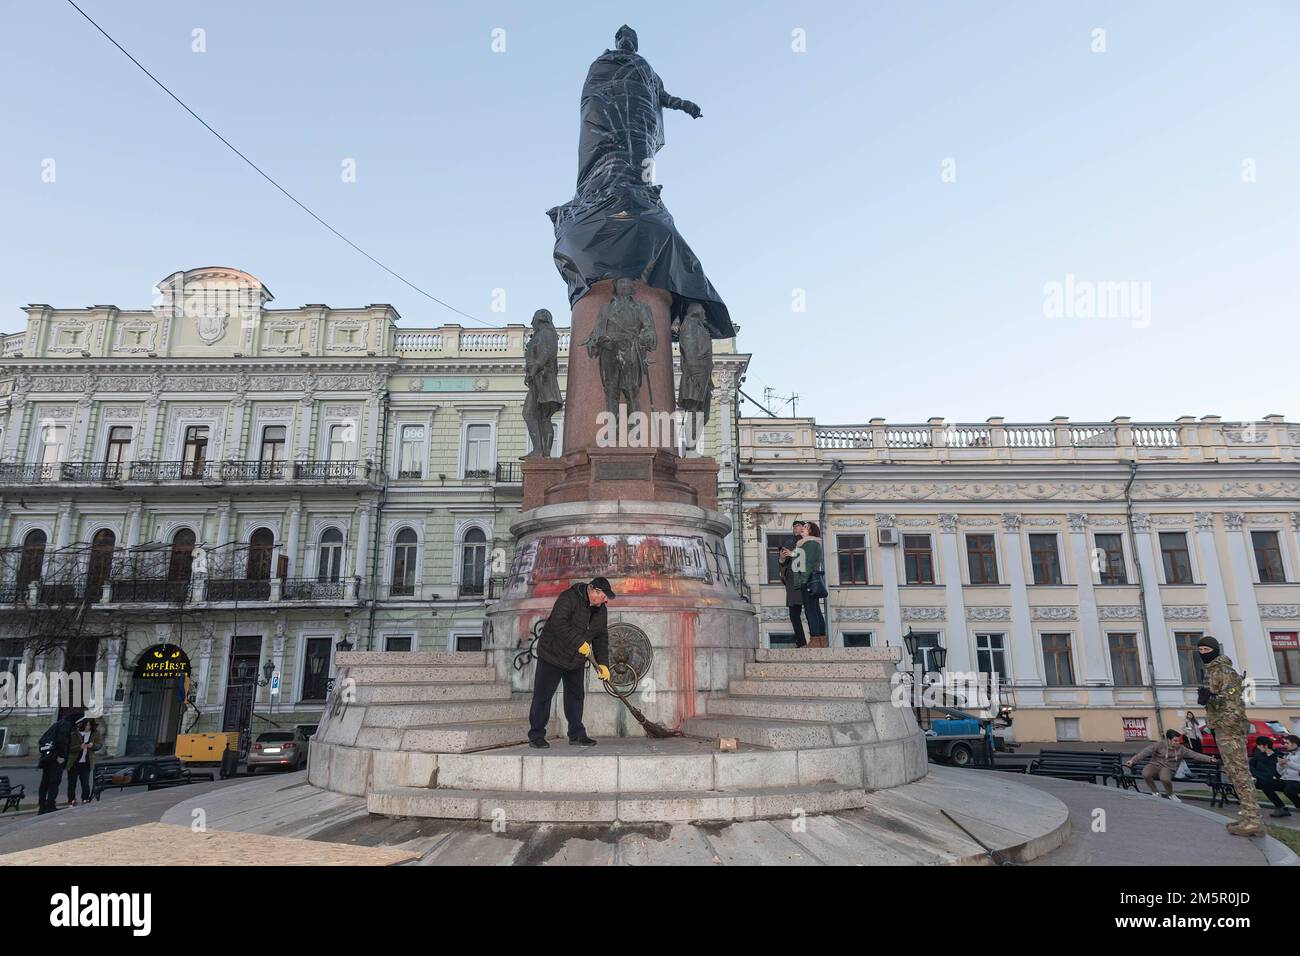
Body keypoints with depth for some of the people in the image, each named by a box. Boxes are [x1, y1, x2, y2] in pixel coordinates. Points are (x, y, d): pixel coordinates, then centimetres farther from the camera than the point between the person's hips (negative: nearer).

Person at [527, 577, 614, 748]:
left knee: (575, 696, 10)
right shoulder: (569, 598, -21)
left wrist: (603, 663, -3)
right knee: (543, 695, -3)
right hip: (552, 655, -7)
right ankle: (536, 736, 6)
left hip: (577, 661, 7)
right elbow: (558, 623, -32)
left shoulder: (601, 610, 3)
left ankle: (577, 734, 20)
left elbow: (601, 638, 7)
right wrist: (579, 642, -31)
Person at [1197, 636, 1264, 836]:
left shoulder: (1223, 671, -11)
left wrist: (1211, 698, -31)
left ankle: (1253, 821, -8)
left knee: (1239, 771, -9)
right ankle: (1249, 817, 15)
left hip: (1229, 726, -10)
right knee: (1236, 772, 11)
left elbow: (1233, 700, -19)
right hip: (1221, 728, 10)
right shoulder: (1211, 671, 17)